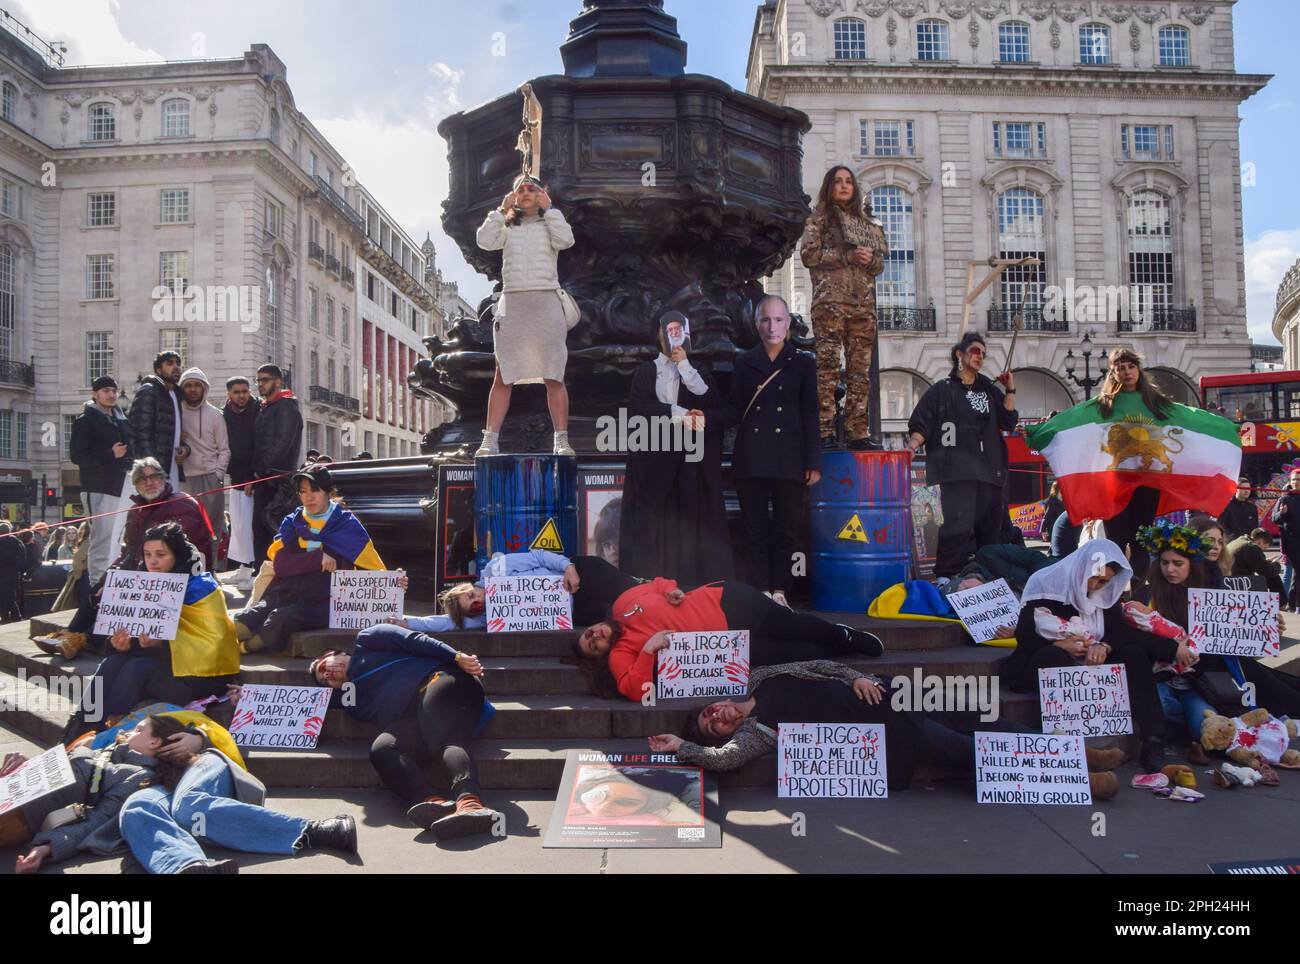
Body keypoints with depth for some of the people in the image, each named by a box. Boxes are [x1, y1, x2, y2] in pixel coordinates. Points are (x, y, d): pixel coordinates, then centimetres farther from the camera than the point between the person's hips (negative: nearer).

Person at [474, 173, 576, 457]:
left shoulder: (550, 224, 14)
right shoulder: (508, 228, 18)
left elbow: (565, 240, -8)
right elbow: (484, 241, -1)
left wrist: (548, 209, 1)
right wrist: (502, 209, 5)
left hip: (545, 302, -1)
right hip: (512, 302, 1)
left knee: (554, 377, -5)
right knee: (503, 377, -3)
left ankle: (561, 441, -5)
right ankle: (490, 441, -4)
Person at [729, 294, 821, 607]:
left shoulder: (803, 363, 7)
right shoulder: (744, 362, 10)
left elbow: (810, 416, 4)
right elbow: (734, 409, 9)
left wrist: (813, 462, -2)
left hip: (789, 460, -1)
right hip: (751, 460, 1)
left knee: (785, 530, 4)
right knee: (755, 530, 3)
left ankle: (779, 592, 12)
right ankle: (760, 592, 9)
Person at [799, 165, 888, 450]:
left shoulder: (867, 222, 21)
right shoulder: (819, 218, 9)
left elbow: (880, 263, 18)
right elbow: (808, 254, -5)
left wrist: (869, 259, -5)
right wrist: (848, 256, -10)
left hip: (863, 303, 5)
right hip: (830, 301, -5)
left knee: (860, 370, 1)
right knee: (828, 367, -10)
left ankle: (858, 433, 3)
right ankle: (824, 432, -10)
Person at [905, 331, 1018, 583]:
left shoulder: (988, 390, 21)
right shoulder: (942, 390, 8)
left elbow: (1008, 421, 13)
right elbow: (921, 425, 0)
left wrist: (1010, 390, 6)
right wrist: (911, 447, -17)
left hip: (988, 469, 5)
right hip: (957, 469, -5)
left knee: (989, 526, 4)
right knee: (958, 524, -16)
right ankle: (945, 577, -14)